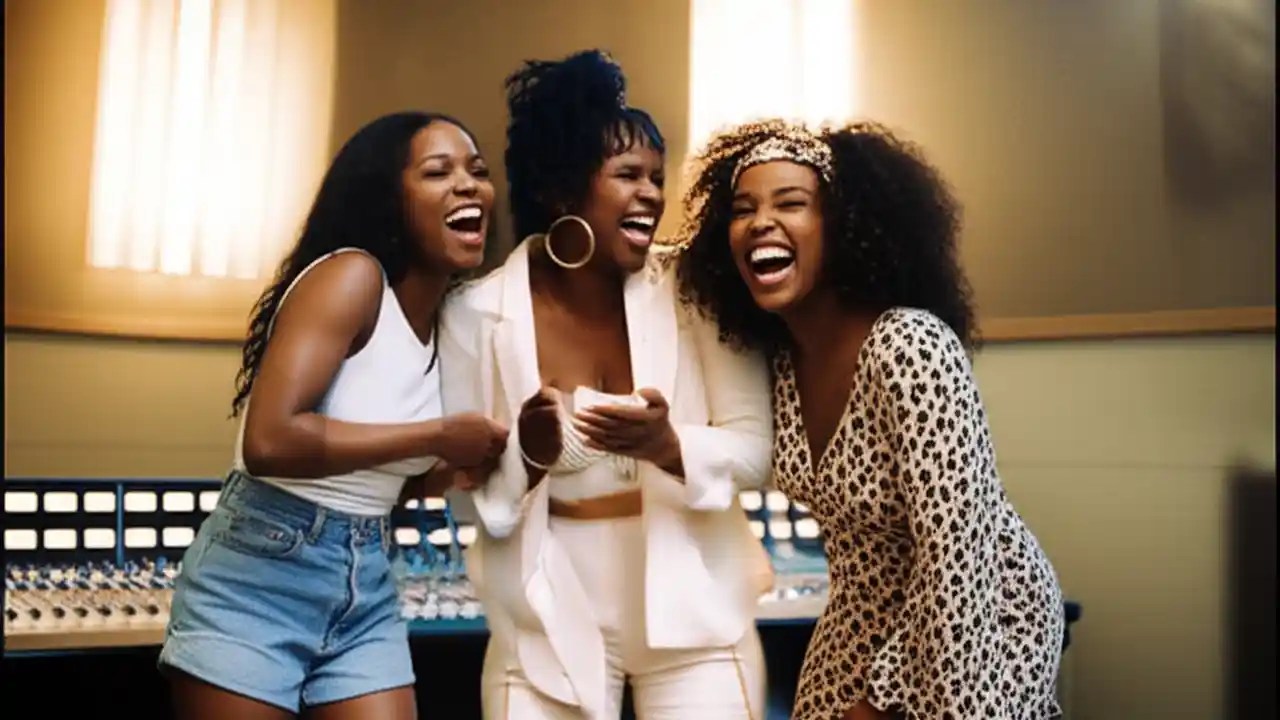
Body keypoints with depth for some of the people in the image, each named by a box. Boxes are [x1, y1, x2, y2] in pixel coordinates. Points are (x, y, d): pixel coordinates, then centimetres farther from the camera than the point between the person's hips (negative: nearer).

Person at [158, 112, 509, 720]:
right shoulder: (351, 276, -16)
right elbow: (269, 441, -29)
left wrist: (461, 461, -3)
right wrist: (438, 435, -22)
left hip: (368, 588, 7)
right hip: (259, 576, -6)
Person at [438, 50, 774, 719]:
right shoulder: (478, 313, -6)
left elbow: (754, 447, -6)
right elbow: (464, 487, -2)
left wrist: (669, 445, -25)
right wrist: (527, 453, -22)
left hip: (691, 612, 1)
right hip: (548, 621, 0)